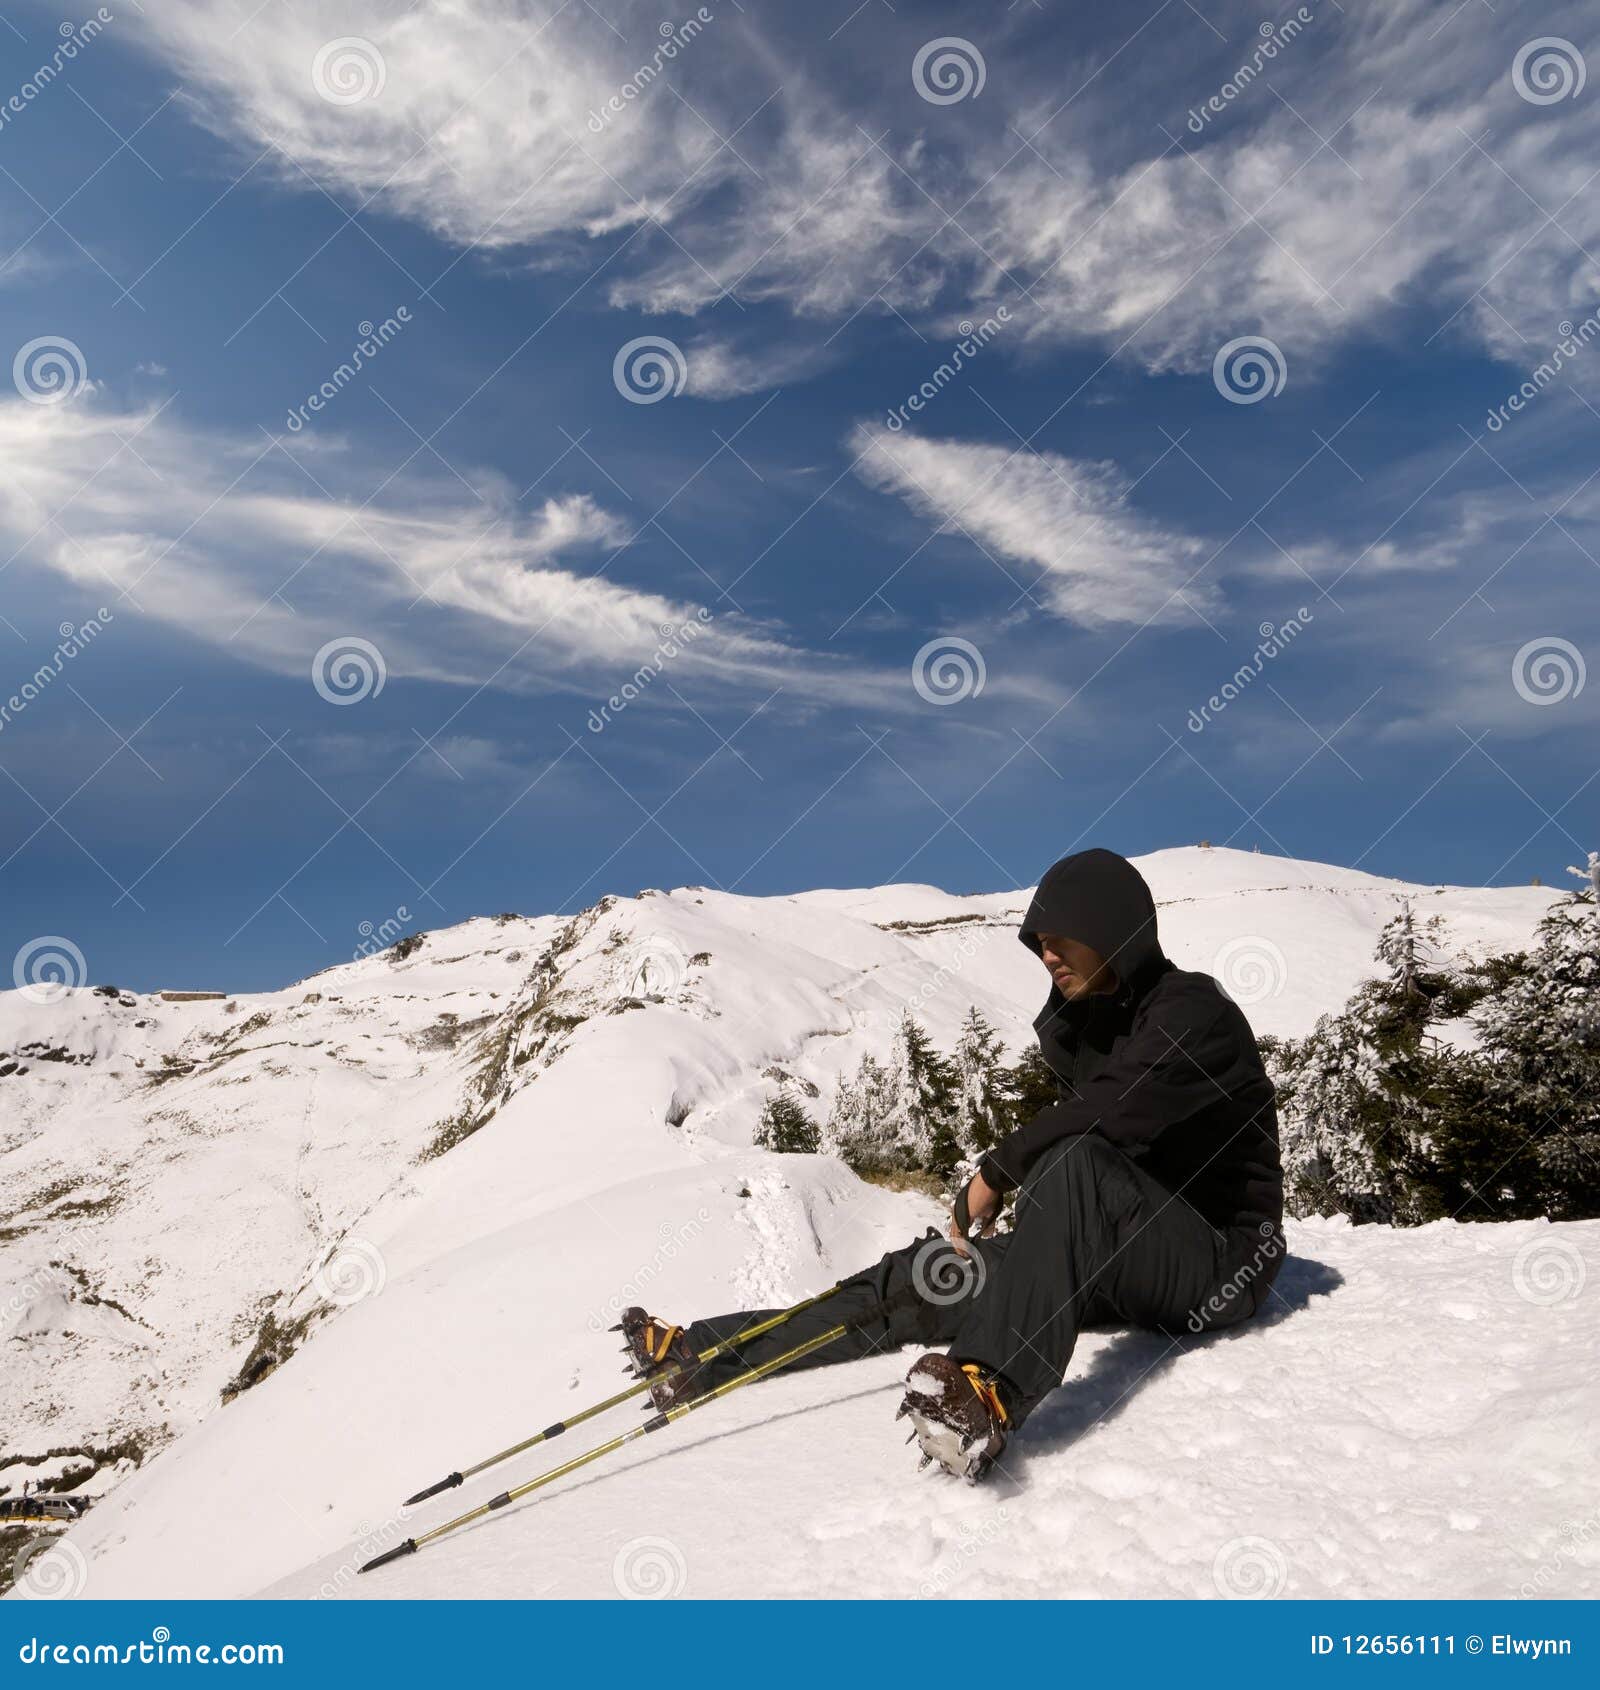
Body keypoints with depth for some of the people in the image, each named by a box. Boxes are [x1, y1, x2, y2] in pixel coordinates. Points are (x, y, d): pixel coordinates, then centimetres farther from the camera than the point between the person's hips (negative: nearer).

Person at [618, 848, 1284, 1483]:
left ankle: (993, 1396, -51)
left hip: (1219, 1257, -7)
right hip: (1122, 1262, 7)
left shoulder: (1196, 1010, -16)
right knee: (927, 1273, -6)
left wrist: (994, 1171, -20)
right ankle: (702, 1356, -5)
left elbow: (1104, 1113, -30)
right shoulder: (1089, 1019, 11)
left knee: (1074, 1160, -37)